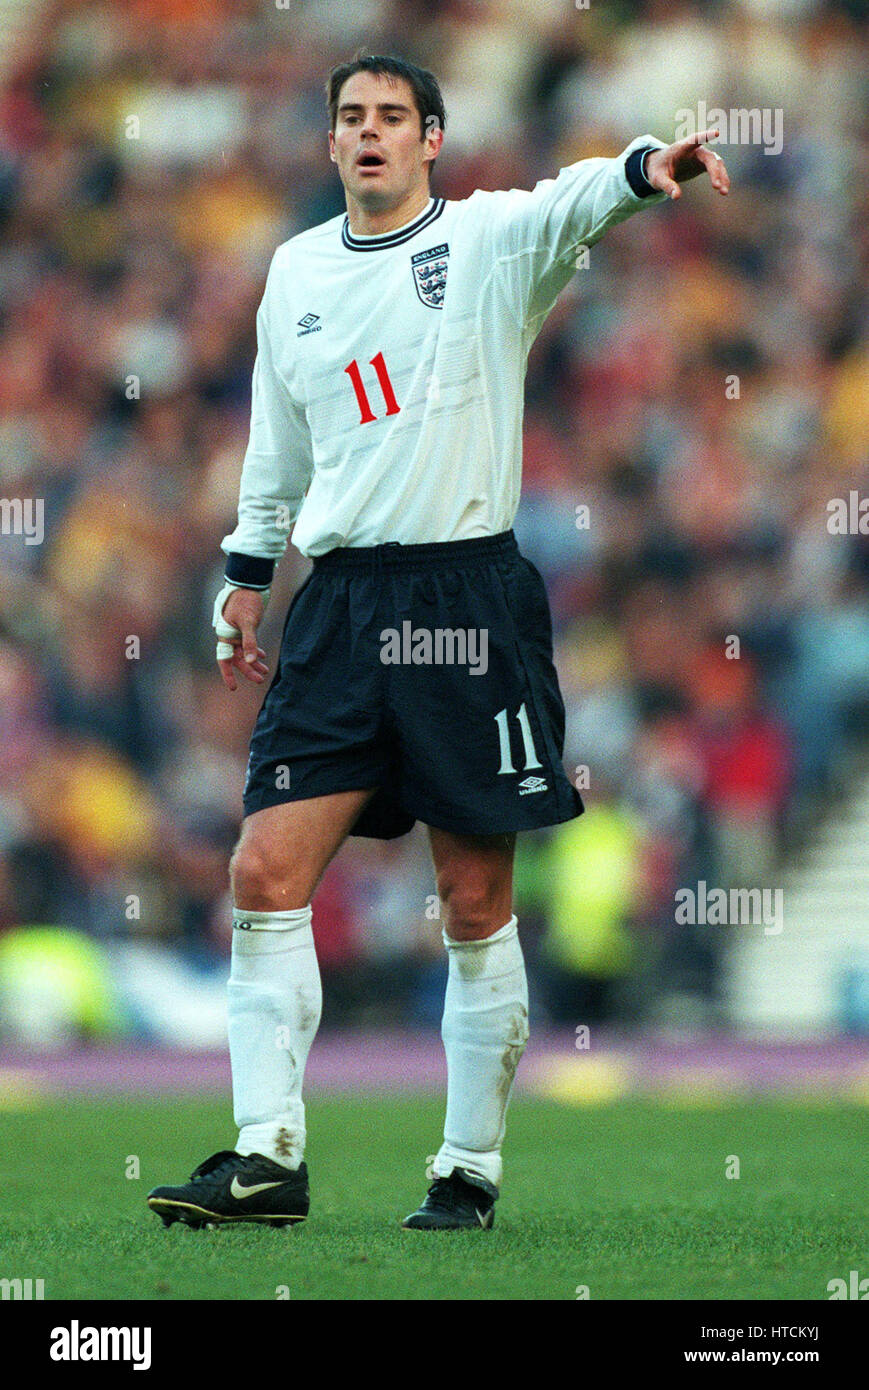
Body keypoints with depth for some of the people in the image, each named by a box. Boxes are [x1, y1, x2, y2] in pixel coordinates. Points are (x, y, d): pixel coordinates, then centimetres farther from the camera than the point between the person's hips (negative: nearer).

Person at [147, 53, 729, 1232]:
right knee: (267, 874, -6)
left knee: (476, 904, 0)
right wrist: (249, 571, 27)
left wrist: (644, 173, -44)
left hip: (469, 595, -4)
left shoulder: (490, 237, -1)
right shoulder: (297, 270, 14)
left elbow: (571, 206, -24)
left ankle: (472, 1169, 9)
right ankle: (268, 1157, -1)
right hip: (341, 604, 4)